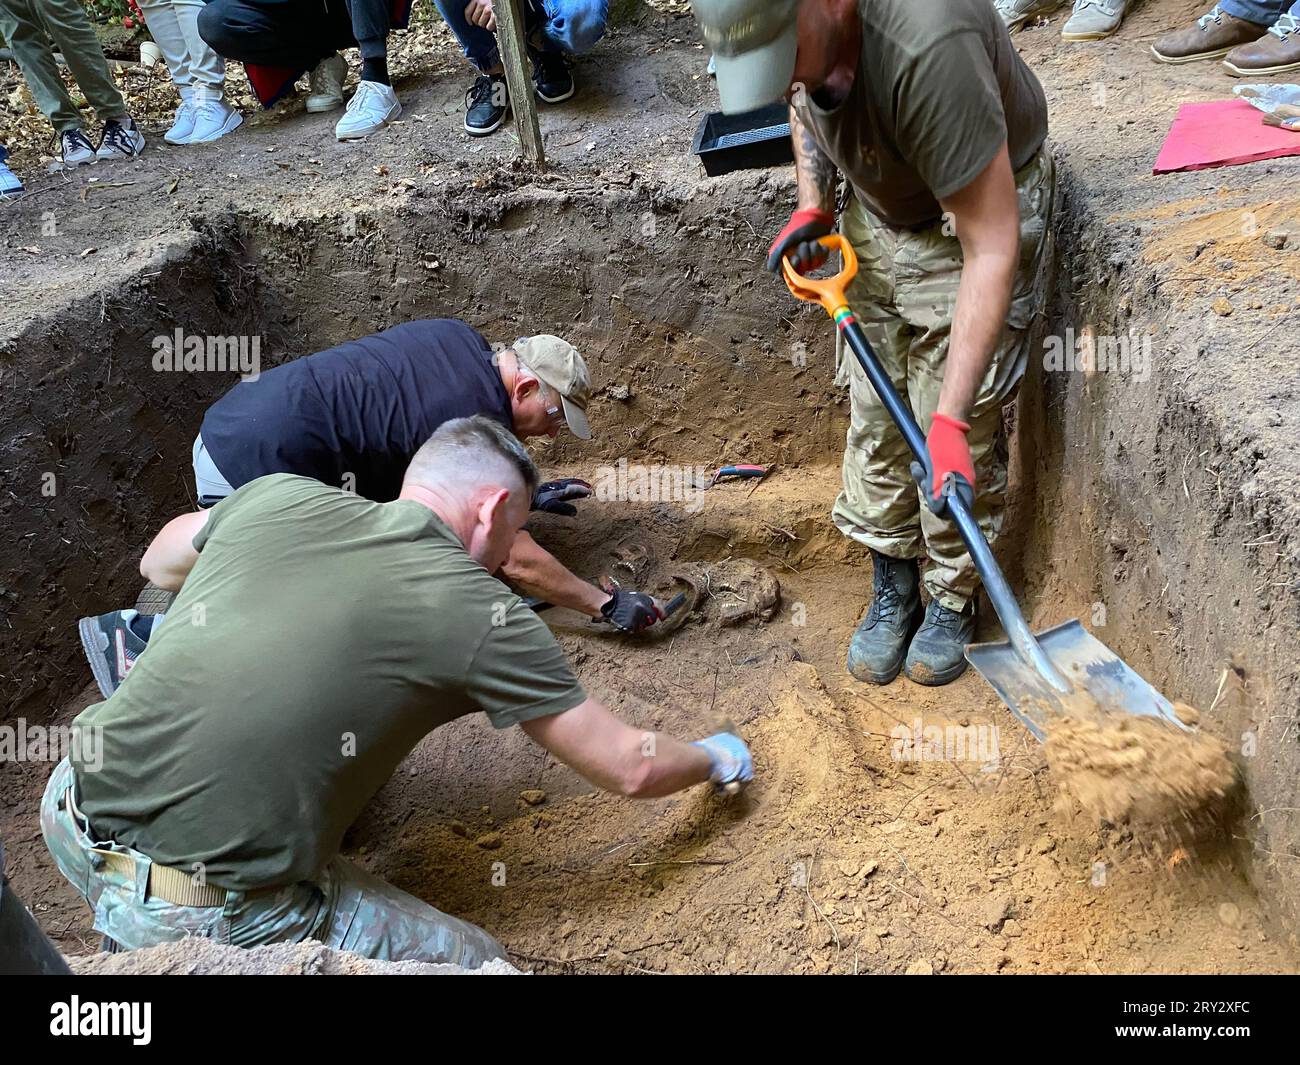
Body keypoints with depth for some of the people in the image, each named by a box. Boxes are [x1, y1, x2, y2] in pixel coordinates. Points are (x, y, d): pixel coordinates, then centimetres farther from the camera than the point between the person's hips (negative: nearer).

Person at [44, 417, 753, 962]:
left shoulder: (277, 496, 5)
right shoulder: (484, 615, -6)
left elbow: (157, 565, 27)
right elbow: (629, 769, 4)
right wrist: (716, 761, 25)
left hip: (69, 819, 7)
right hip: (207, 913, -6)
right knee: (471, 959, 9)